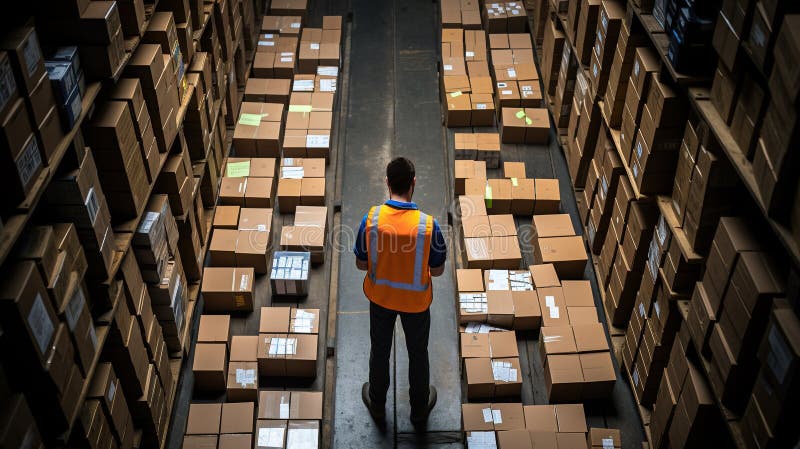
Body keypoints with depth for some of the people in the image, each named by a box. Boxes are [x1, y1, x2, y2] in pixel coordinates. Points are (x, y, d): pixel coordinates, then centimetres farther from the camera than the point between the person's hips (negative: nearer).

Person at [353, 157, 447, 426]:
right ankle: (419, 409, 44)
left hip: (380, 297, 2)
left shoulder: (371, 219, -24)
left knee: (379, 350, 25)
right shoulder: (428, 225, -28)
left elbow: (361, 264, -10)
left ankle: (377, 405, 47)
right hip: (415, 300, -1)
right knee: (418, 353, 23)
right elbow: (437, 271, -14)